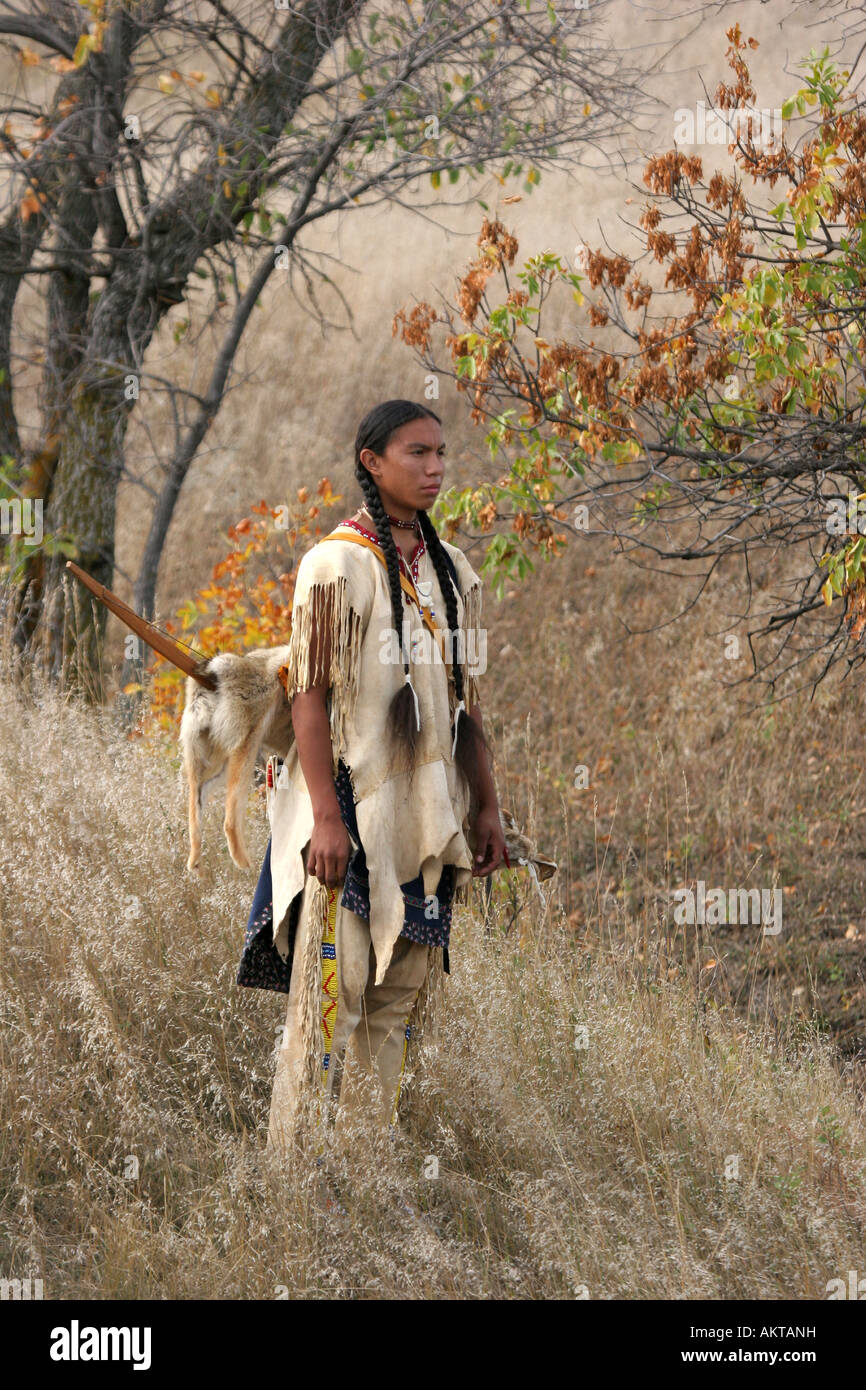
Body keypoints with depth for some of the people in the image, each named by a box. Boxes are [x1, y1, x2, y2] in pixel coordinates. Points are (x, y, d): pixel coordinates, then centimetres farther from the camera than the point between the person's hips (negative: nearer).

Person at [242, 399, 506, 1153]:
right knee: (332, 993, -8)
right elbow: (309, 695, -11)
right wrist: (326, 817, -18)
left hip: (424, 817, 7)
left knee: (404, 992, 8)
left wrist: (486, 807, 13)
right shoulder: (336, 566, -8)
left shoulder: (451, 570, 12)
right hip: (353, 811, -7)